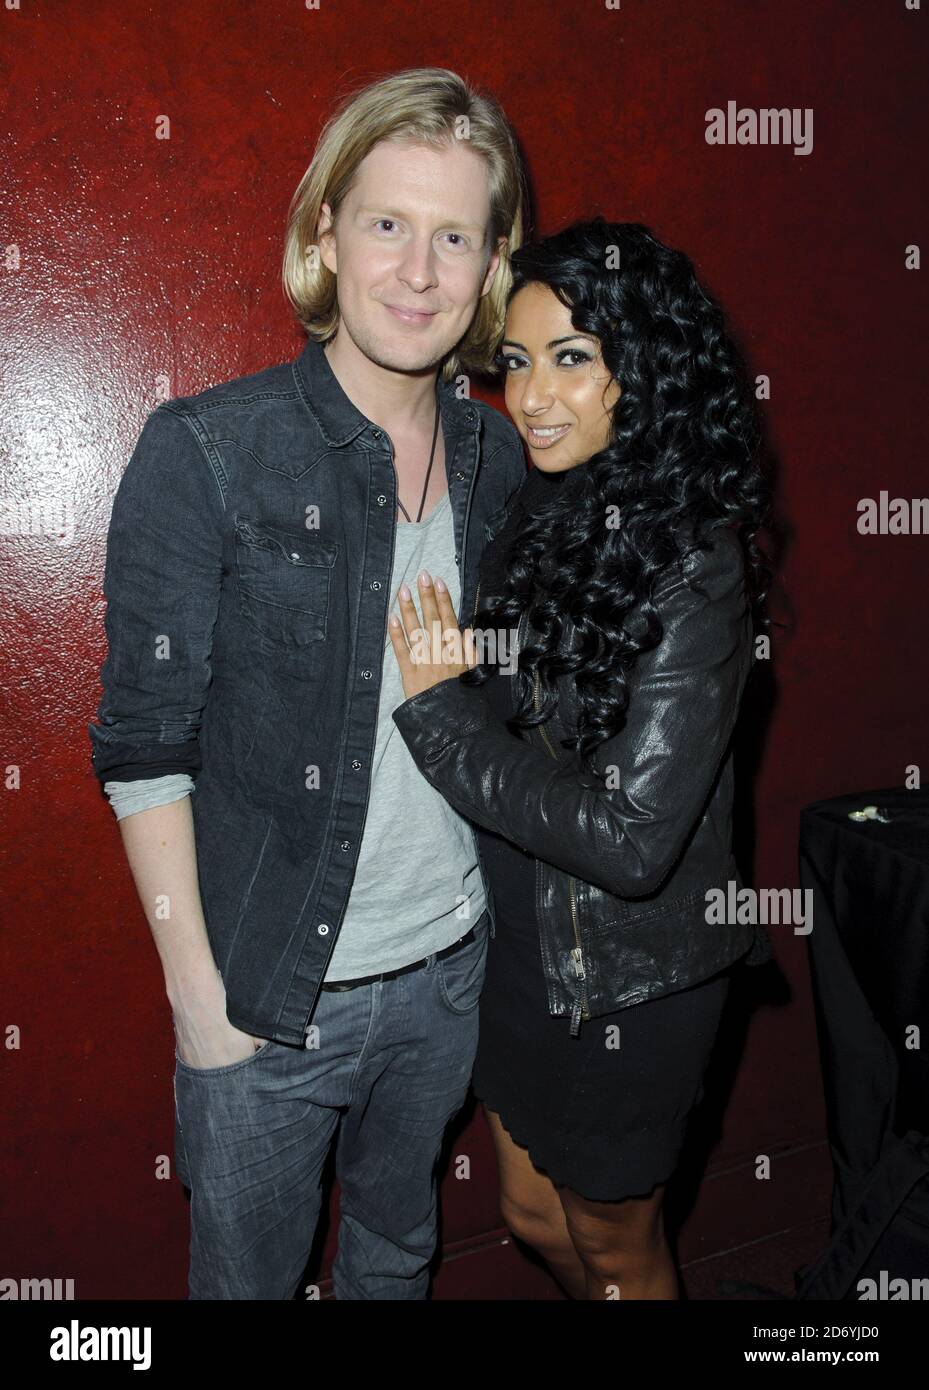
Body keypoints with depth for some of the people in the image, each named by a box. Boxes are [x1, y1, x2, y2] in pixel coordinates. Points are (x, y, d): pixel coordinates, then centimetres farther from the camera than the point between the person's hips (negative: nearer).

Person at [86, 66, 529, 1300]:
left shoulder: (498, 455, -1)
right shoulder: (207, 454, -16)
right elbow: (143, 747, -14)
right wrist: (200, 995, -12)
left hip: (450, 967, 4)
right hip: (270, 988, -4)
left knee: (399, 1246, 27)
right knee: (249, 1268, 19)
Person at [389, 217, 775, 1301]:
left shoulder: (692, 564, -24)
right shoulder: (543, 516, 0)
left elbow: (630, 837, -29)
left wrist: (439, 705, -22)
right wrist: (443, 679, -7)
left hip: (628, 973, -7)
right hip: (525, 936, 7)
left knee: (612, 1243, 18)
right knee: (533, 1212, 26)